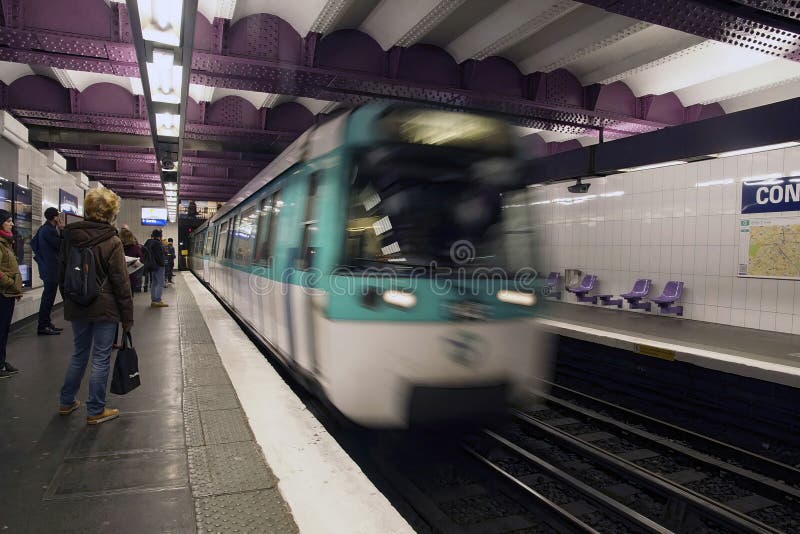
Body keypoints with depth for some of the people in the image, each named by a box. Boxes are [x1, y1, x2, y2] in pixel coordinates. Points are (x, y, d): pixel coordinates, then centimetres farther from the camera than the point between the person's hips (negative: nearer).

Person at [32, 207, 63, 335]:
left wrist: (40, 256, 15)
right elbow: (60, 246, -15)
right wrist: (61, 230, -10)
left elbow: (33, 242, 16)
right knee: (48, 297, -5)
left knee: (48, 297, 17)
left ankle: (46, 323, 25)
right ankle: (43, 327, -1)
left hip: (46, 267, 10)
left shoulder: (43, 228, 11)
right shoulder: (49, 230, -18)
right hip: (51, 268, -10)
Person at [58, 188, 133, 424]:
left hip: (76, 308, 6)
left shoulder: (70, 237, 2)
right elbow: (121, 283, -13)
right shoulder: (112, 242, -15)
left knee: (79, 354, 22)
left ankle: (67, 402, 33)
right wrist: (127, 316, -7)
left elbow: (62, 274, 11)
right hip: (104, 308, -6)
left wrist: (69, 301, 21)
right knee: (100, 359, 4)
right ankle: (95, 411, 14)